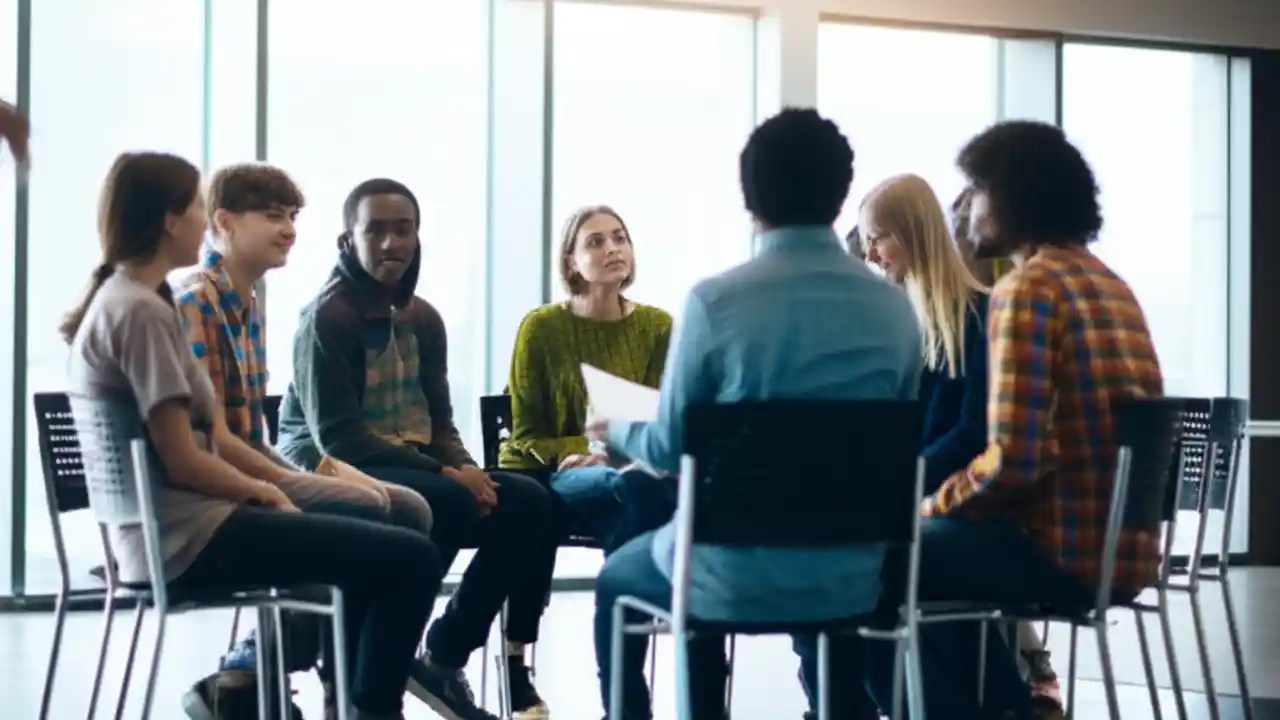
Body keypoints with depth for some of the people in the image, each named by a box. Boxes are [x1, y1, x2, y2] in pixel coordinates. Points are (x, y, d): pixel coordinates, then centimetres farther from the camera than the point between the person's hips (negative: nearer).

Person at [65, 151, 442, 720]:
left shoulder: (113, 300, 13)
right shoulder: (144, 312, -17)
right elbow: (183, 461, -20)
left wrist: (254, 488, 6)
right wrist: (259, 489, -3)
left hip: (162, 530, 11)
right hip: (188, 537, -11)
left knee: (373, 545, 23)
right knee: (411, 559, -13)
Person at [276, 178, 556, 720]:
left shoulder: (423, 318, 10)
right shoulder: (327, 318, -12)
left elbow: (438, 420, 13)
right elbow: (335, 437, -18)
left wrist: (466, 467, -11)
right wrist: (446, 473, -22)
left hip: (414, 468, 7)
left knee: (527, 503, -13)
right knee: (450, 502, -32)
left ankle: (446, 655, -7)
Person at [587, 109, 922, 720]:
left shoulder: (715, 300, -16)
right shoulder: (895, 308, -4)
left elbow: (670, 448, -6)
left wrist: (619, 432, 17)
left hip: (734, 574, -3)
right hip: (849, 577, 3)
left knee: (617, 581, 28)